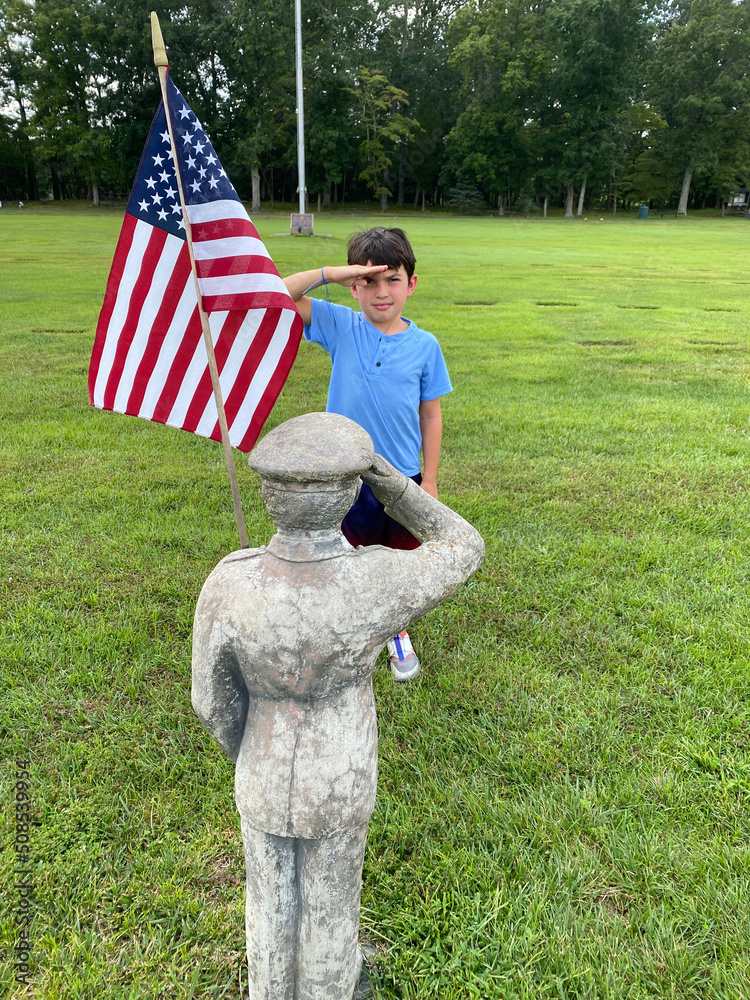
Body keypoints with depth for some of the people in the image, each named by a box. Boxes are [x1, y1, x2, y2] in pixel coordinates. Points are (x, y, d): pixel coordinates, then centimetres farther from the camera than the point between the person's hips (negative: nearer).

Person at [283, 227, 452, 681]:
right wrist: (331, 273, -23)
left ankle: (399, 634, 43)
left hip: (403, 477, 1)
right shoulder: (340, 326, -7)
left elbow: (431, 413, 1)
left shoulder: (424, 345, -5)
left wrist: (430, 477, 2)